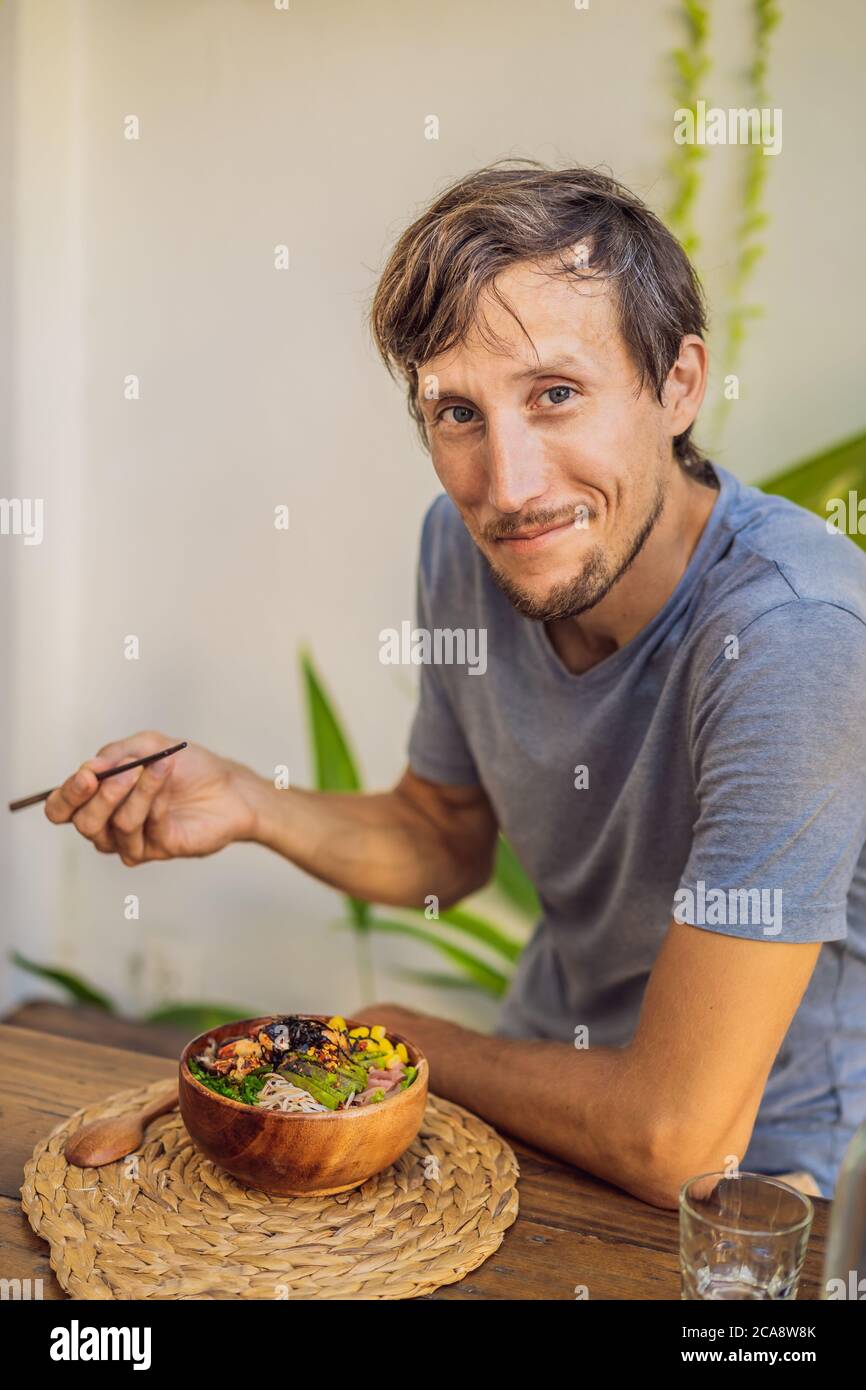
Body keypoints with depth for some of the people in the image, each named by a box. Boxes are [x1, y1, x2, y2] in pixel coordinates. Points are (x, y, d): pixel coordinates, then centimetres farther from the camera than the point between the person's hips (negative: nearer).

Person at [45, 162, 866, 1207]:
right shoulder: (465, 543, -9)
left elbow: (674, 1142, -27)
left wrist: (413, 1039, -10)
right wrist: (247, 804, -12)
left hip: (757, 1160, -4)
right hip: (553, 1070, 5)